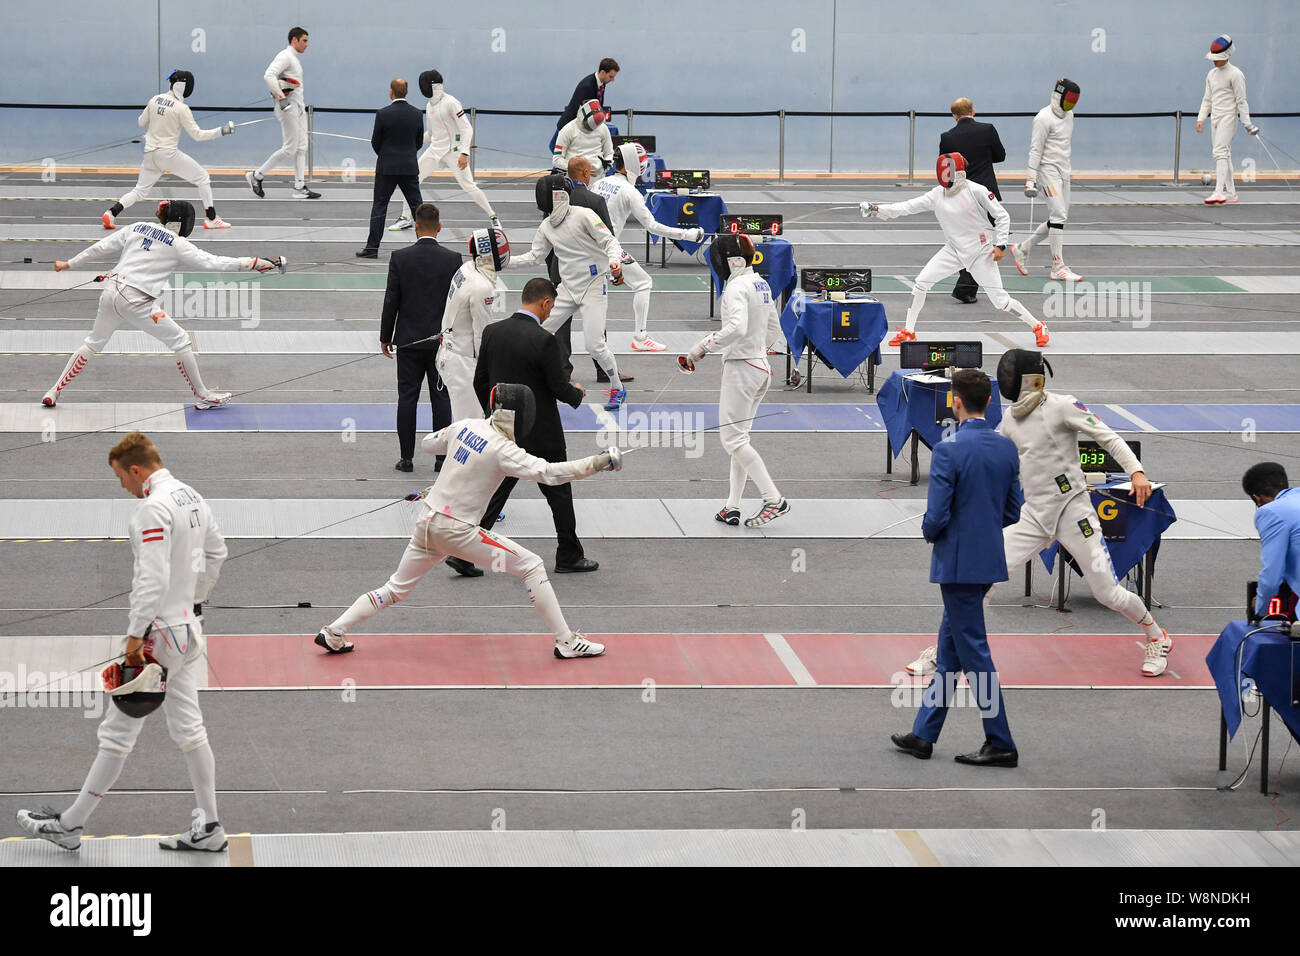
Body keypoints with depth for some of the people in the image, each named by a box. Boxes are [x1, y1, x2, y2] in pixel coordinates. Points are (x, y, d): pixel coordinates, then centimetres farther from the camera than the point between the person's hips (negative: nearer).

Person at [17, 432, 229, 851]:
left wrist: (134, 638, -25)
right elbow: (215, 553, 21)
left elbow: (153, 579, -27)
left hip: (159, 632, -9)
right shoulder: (191, 497, 7)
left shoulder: (153, 508, -21)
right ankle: (208, 828, 13)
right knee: (187, 727, 12)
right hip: (188, 626, 9)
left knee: (118, 732, 1)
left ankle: (70, 824, 10)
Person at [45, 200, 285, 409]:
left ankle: (54, 392, 20)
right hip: (136, 303, -6)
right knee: (180, 341, 7)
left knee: (93, 344, 22)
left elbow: (100, 248, 13)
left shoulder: (138, 228, 11)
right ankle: (202, 397, 11)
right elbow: (213, 263, -8)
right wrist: (256, 263, -8)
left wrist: (69, 264, 23)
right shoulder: (178, 245, -3)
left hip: (111, 293, 6)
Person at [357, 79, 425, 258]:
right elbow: (419, 142, 6)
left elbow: (375, 142, -4)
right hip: (410, 167, 3)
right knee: (417, 205, 11)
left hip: (387, 168, -3)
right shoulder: (417, 114, -2)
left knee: (379, 207, 2)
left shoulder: (383, 114, -12)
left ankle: (372, 248, -1)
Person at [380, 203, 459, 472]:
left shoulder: (399, 258, -7)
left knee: (407, 397, 5)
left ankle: (407, 458, 5)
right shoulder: (453, 259, -6)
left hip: (409, 339, 0)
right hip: (442, 339, 0)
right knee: (441, 398, 6)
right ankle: (441, 457, 7)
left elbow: (391, 300, -4)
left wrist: (385, 336, 6)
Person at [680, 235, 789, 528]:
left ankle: (774, 500, -11)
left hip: (740, 368, -9)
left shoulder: (736, 287, -17)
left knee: (733, 441, -6)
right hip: (760, 366, 9)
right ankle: (732, 507, 13)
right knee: (738, 439, 14)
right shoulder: (761, 285, 11)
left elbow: (736, 327, -33)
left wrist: (701, 349, -27)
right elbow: (773, 330, 20)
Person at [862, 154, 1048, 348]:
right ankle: (908, 332, 7)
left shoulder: (976, 191, -16)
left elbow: (1002, 216, -9)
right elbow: (907, 208, -6)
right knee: (920, 283, -6)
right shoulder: (937, 195, -2)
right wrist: (878, 210, -17)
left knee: (1000, 300, -7)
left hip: (981, 252, -5)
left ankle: (1037, 327, 12)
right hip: (954, 250, 5)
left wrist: (1000, 245, -16)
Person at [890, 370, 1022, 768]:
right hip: (990, 558, 8)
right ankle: (923, 735, 24)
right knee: (949, 646, 16)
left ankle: (1001, 744, 2)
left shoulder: (949, 450, -19)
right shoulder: (1007, 447, 4)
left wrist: (930, 533, 2)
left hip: (958, 563, -8)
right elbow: (1013, 511, 10)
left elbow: (937, 516, -19)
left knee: (973, 651, -1)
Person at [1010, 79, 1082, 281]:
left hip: (1064, 172, 9)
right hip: (1049, 171, -9)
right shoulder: (1044, 118, -15)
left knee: (1057, 219, 9)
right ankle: (1058, 267, -11)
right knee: (1059, 217, -13)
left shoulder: (1068, 115, 10)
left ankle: (1022, 249, 23)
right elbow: (1035, 150, -17)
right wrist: (1031, 180, -21)